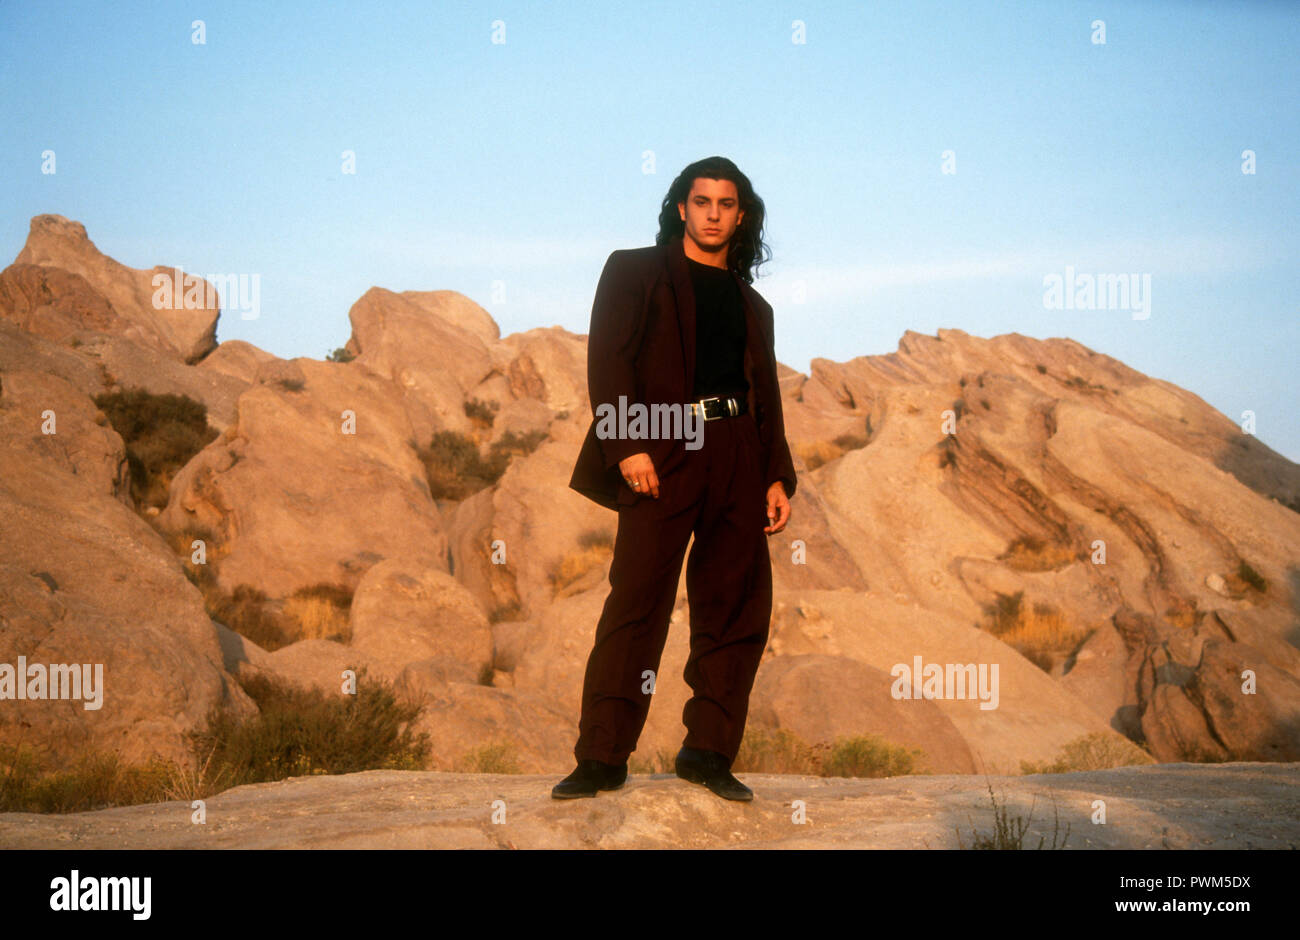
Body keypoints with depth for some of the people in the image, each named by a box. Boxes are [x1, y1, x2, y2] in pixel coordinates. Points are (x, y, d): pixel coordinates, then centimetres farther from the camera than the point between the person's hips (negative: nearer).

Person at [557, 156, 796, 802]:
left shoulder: (752, 305, 25)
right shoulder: (635, 271, 11)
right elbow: (607, 361, 0)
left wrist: (777, 476, 9)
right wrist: (628, 445, -13)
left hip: (737, 456, 5)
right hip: (662, 451, -5)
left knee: (738, 607, 0)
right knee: (637, 599, -11)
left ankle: (709, 749, 8)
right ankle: (602, 757, -8)